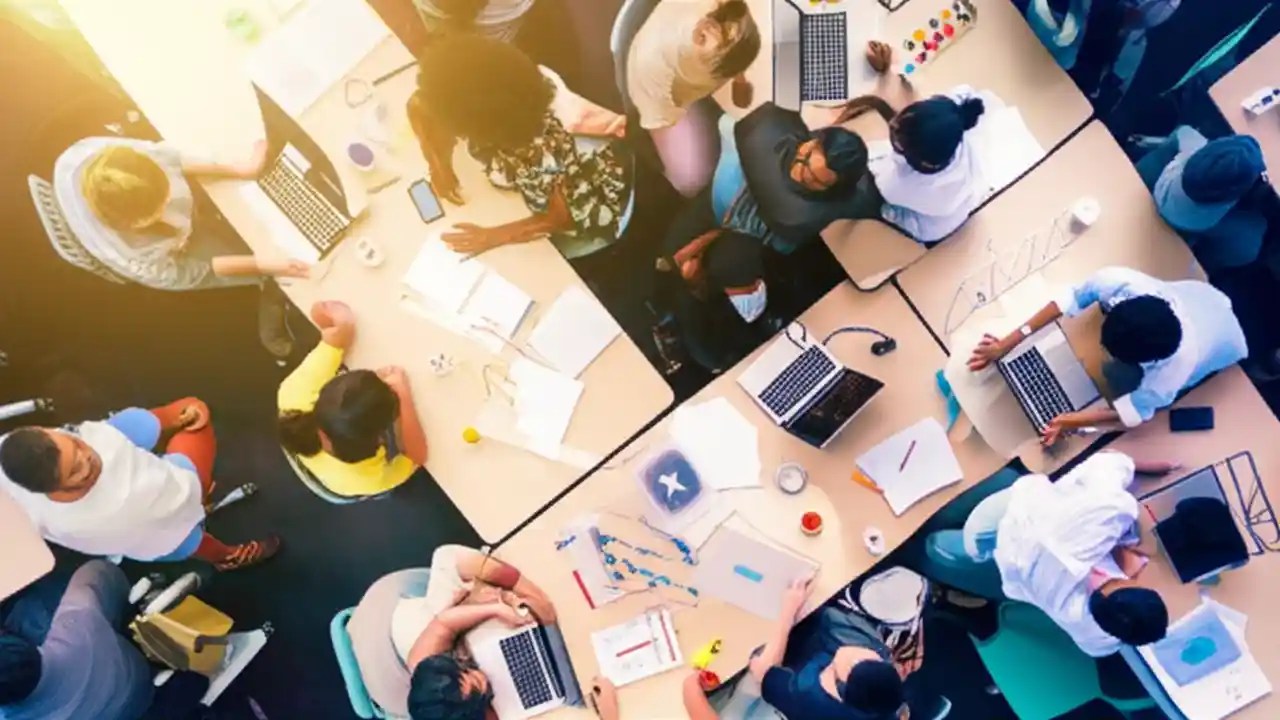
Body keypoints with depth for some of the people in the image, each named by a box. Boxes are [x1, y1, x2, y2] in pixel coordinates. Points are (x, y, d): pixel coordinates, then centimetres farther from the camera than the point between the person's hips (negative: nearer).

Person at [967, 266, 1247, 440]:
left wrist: (1076, 421, -33)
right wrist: (1008, 342, -29)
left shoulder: (1175, 368, -46)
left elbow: (1139, 409, -29)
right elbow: (1070, 300, -28)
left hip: (1221, 344, -4)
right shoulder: (1117, 281, -42)